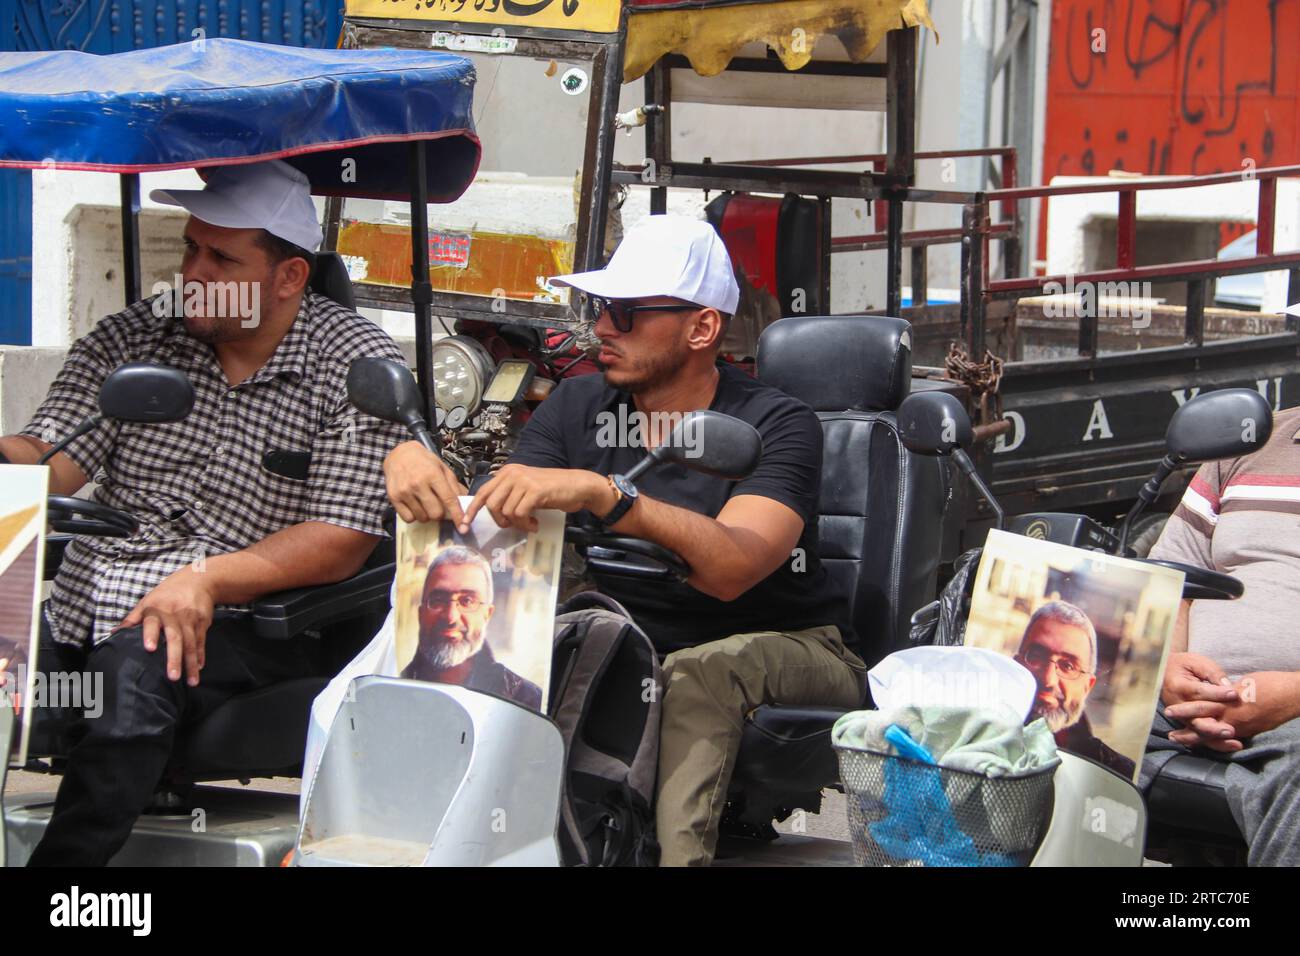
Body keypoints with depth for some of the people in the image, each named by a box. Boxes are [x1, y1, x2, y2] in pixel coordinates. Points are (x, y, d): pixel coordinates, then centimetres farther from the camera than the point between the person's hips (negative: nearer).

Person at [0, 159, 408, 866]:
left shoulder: (359, 364, 1)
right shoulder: (128, 338, 13)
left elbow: (342, 542, -6)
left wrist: (206, 579, -18)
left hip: (233, 624, -3)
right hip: (77, 603, 4)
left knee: (135, 668, -35)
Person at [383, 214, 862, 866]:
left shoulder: (777, 425, -14)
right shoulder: (576, 409, 4)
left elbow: (731, 567, -33)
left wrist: (599, 493, -45)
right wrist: (412, 464, -28)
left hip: (788, 652, -4)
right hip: (639, 651, 4)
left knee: (701, 671, -36)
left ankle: (675, 852, -34)